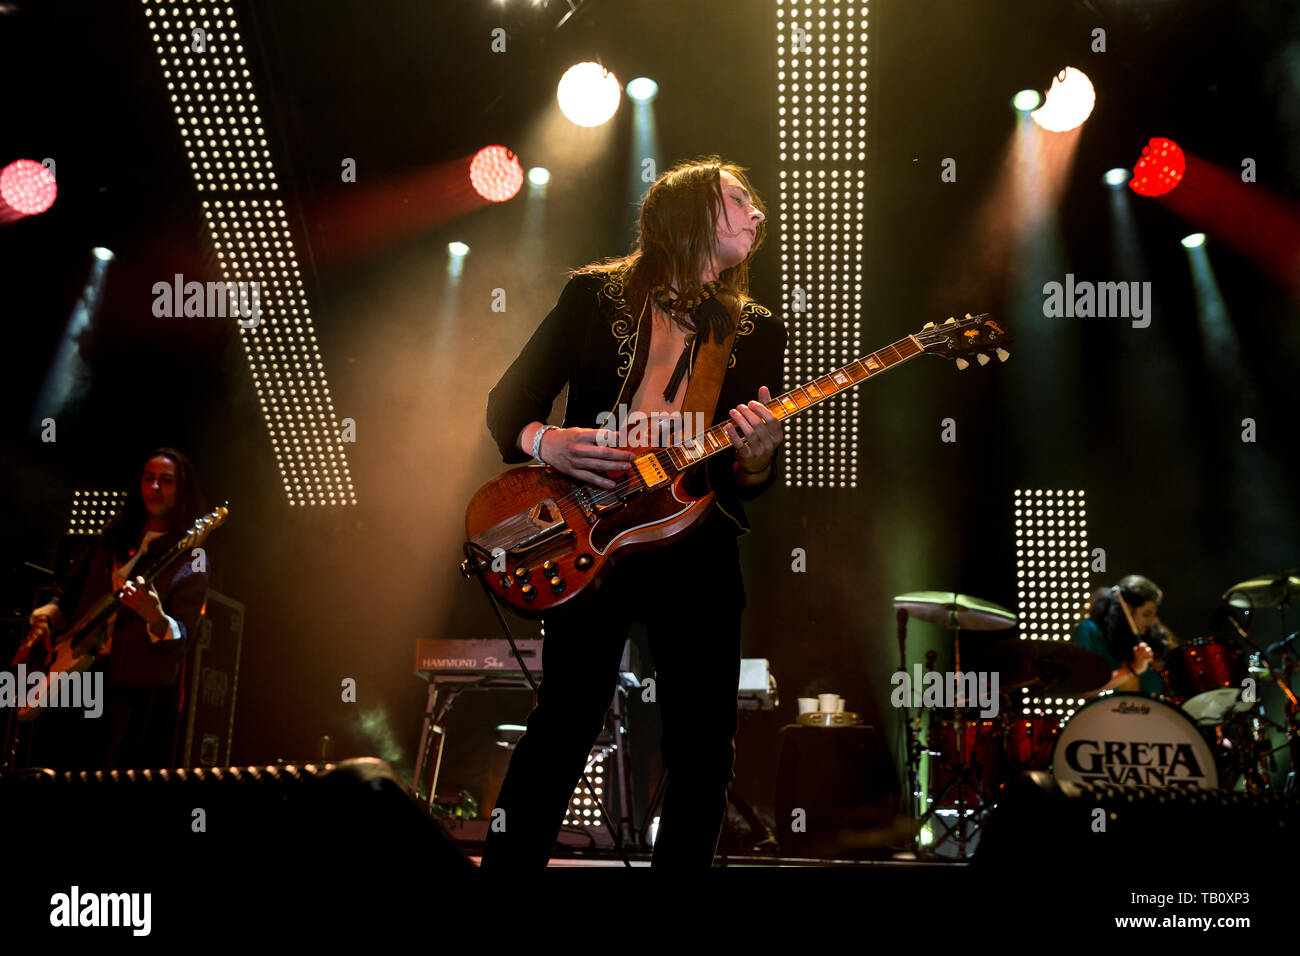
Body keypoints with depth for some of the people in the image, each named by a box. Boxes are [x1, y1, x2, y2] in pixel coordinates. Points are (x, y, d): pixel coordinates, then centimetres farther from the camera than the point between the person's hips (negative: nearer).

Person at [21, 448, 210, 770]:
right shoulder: (114, 538, 12)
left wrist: (156, 619, -34)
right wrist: (46, 616, 0)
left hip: (136, 690, -5)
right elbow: (69, 592, 20)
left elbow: (183, 637, -13)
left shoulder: (190, 561, -6)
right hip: (76, 673, 5)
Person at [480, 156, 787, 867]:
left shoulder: (756, 332, 10)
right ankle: (507, 861, 14)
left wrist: (755, 460, -13)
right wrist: (543, 441, -17)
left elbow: (750, 487, 9)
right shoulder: (595, 295, 4)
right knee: (564, 724, -1)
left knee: (703, 747, 3)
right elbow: (507, 401, 4)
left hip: (697, 550, 3)